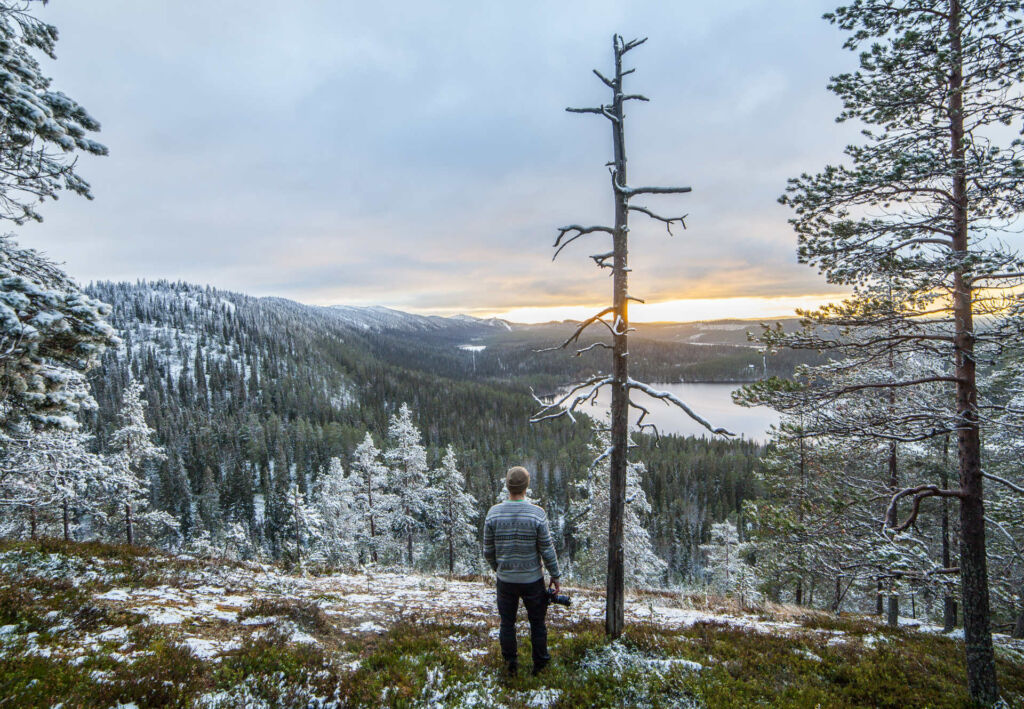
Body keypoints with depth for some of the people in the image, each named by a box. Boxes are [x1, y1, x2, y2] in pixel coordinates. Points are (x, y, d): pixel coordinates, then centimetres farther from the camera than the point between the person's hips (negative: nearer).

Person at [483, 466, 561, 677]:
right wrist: (555, 576, 3)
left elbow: (488, 551, -2)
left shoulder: (493, 513, -12)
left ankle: (511, 665, 32)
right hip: (532, 580, -1)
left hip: (505, 580, 2)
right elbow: (547, 551, -12)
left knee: (507, 623, 19)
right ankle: (539, 664, 32)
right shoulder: (537, 514, -19)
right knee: (537, 623, 17)